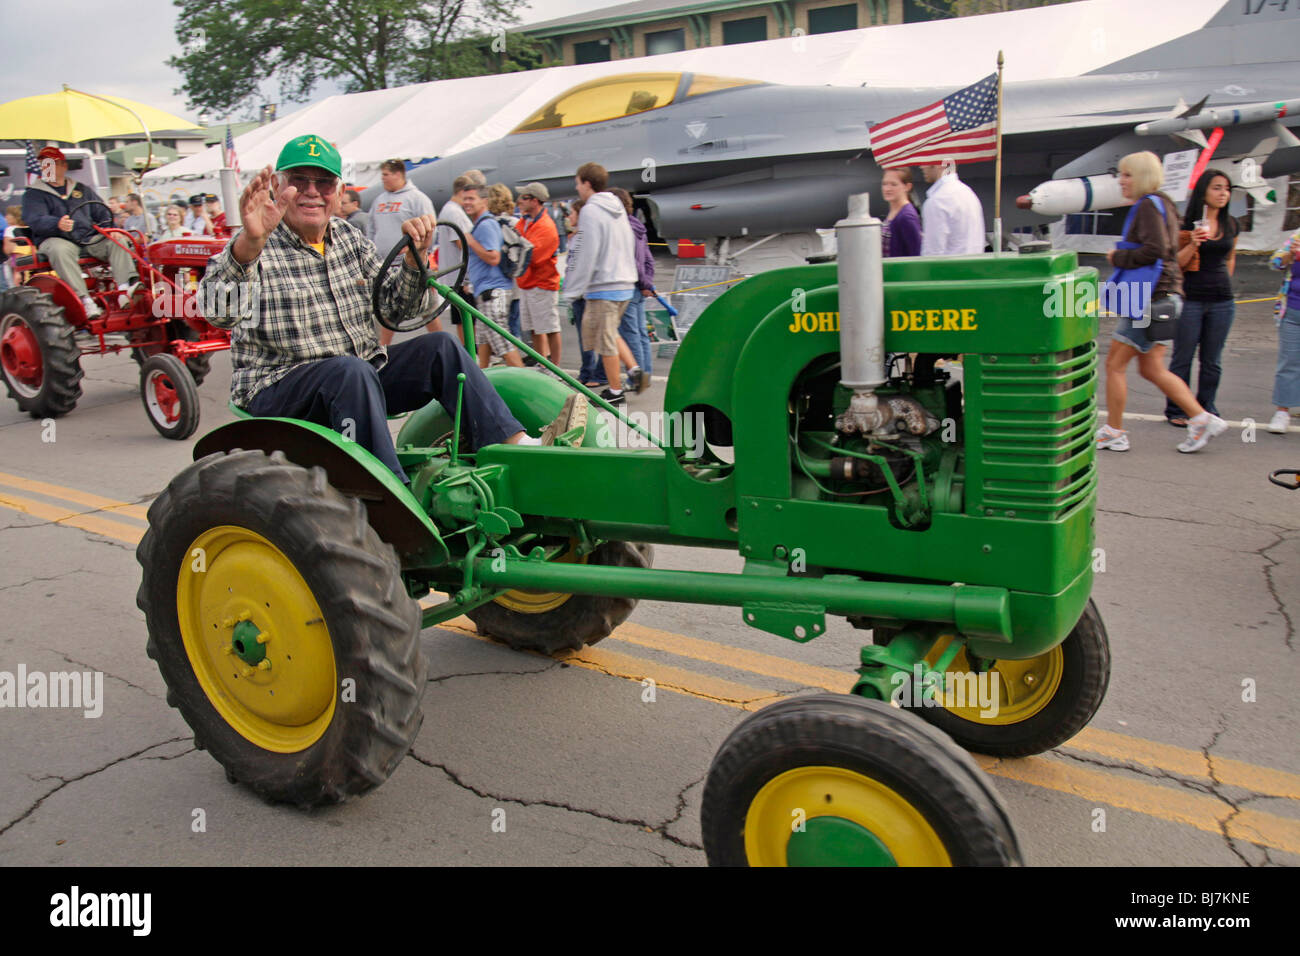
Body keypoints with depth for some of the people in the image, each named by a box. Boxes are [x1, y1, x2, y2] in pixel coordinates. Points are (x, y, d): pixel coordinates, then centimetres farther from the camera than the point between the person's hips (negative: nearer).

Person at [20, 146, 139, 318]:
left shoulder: (83, 190, 22)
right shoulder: (34, 194, 8)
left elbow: (101, 213, 18)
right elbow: (35, 220, -10)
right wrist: (58, 224, -33)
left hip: (88, 238, 4)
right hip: (55, 239, -4)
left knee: (116, 242, -22)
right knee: (61, 250, -38)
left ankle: (126, 289, -41)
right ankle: (84, 299, -48)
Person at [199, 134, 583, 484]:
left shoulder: (349, 239, 11)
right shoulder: (254, 248, -10)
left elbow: (393, 301, 7)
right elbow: (217, 309, -30)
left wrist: (415, 258, -14)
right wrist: (249, 243, -49)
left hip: (359, 376, 6)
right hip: (277, 392, -6)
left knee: (440, 347, -10)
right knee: (351, 371, -36)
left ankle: (515, 445, -21)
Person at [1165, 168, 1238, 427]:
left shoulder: (1231, 224, 9)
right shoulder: (1186, 224, -5)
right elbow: (1176, 262, -6)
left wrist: (1223, 286, 17)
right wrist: (1192, 245, -22)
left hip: (1221, 302, 4)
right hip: (1191, 299, -4)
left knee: (1212, 361, 9)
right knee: (1182, 358, 2)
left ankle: (1206, 409, 19)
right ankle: (1176, 410, 11)